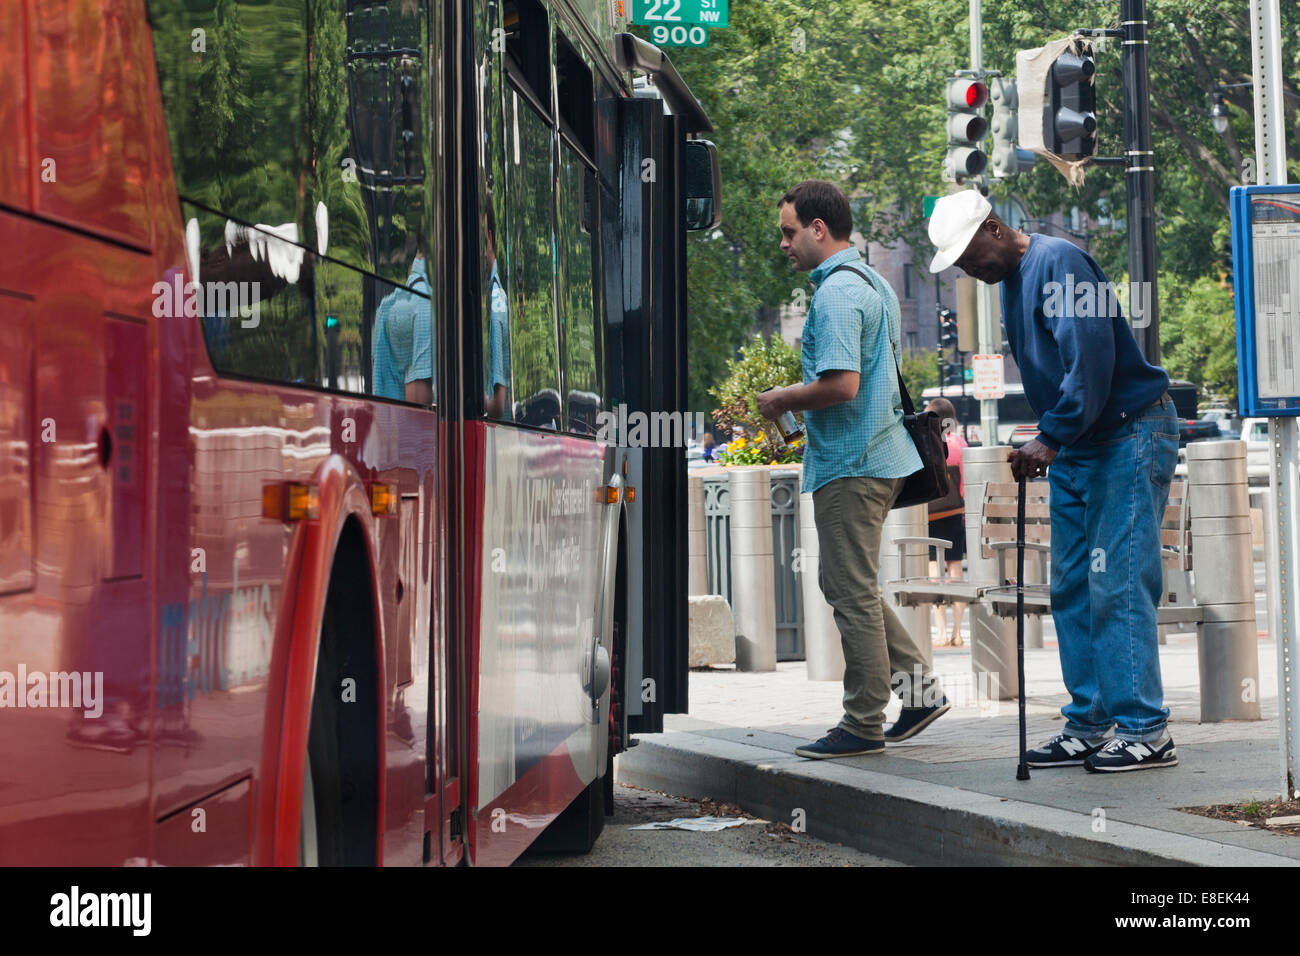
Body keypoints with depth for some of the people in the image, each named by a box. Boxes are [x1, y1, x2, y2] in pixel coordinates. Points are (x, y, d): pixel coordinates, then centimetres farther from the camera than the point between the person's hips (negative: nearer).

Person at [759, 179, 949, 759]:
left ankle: (864, 726, 3)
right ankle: (918, 686, 16)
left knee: (853, 593, -3)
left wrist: (783, 399, -11)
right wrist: (801, 400, 17)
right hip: (878, 454, 10)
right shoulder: (873, 283, 16)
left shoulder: (836, 293, -17)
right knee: (847, 584, 18)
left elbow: (841, 384, -27)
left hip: (850, 462, -10)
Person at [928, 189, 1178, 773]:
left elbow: (1090, 359, -24)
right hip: (1075, 447, 10)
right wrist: (1049, 441, 9)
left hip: (1130, 435, -10)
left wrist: (1051, 438, -23)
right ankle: (1088, 725, 13)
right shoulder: (1011, 280, 14)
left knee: (1117, 586, -12)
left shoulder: (1058, 262, -16)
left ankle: (1144, 731, -9)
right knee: (1072, 589, 8)